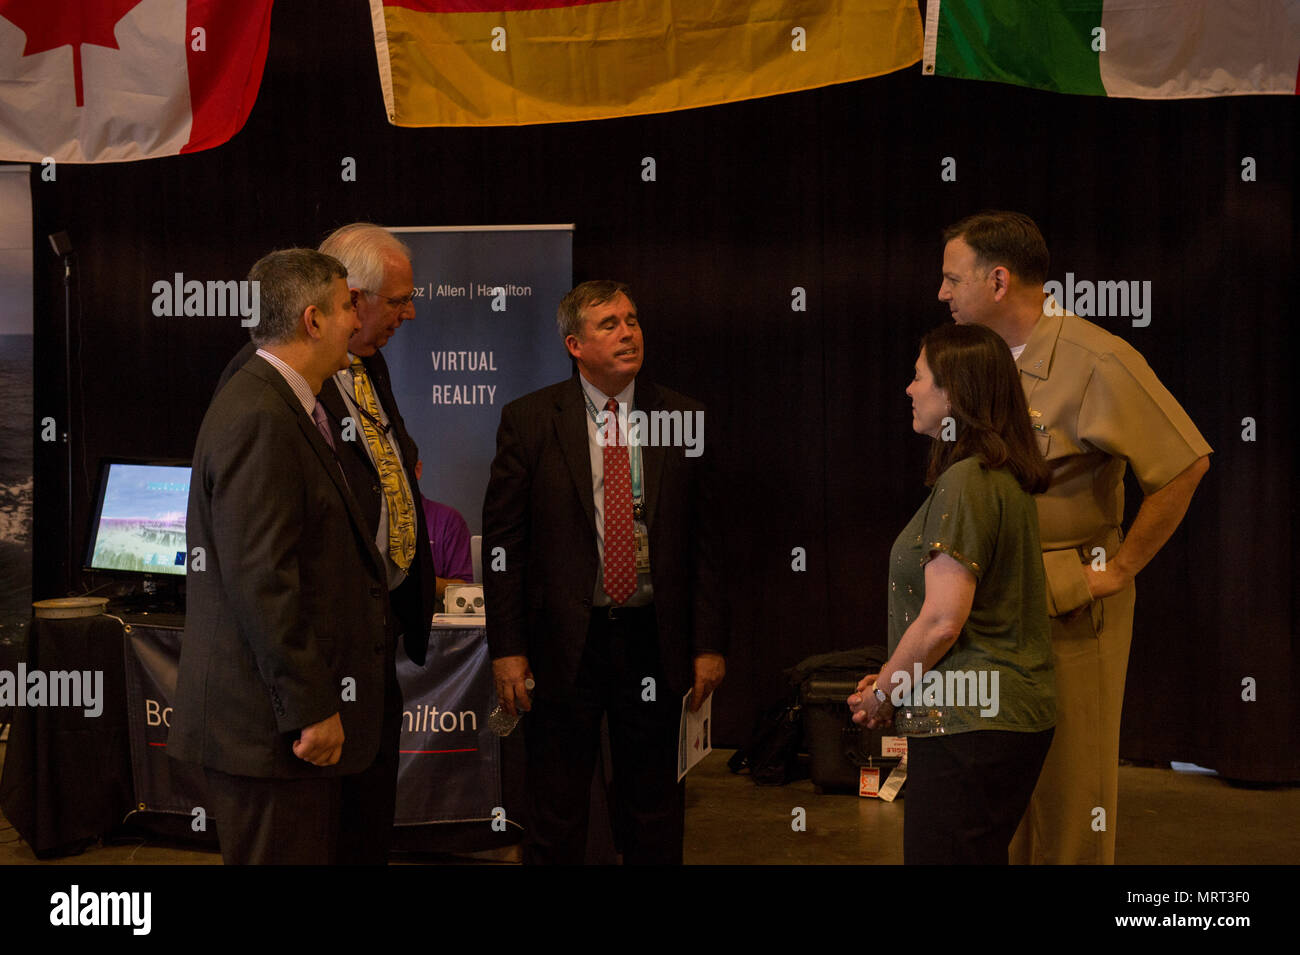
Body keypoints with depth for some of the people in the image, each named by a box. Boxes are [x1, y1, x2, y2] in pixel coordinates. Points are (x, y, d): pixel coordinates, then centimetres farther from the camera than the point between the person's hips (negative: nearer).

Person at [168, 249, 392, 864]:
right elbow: (261, 578, -23)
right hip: (268, 722, -10)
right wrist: (310, 709, -21)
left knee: (332, 850, 16)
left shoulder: (283, 408, 16)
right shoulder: (259, 420, -18)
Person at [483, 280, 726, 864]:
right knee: (556, 820, 9)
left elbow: (702, 539, 4)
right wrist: (506, 647, -7)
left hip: (653, 642, 2)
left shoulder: (682, 418, 3)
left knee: (655, 815, 13)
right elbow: (502, 541, -2)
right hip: (564, 641, -2)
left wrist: (709, 642, 1)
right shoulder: (528, 420, -2)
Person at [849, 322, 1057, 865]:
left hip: (966, 725, -10)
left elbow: (942, 620, -21)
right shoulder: (1006, 477, 13)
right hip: (1017, 713, 10)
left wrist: (881, 696, -6)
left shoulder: (965, 483, -17)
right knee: (984, 855, 17)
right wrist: (890, 678, 14)